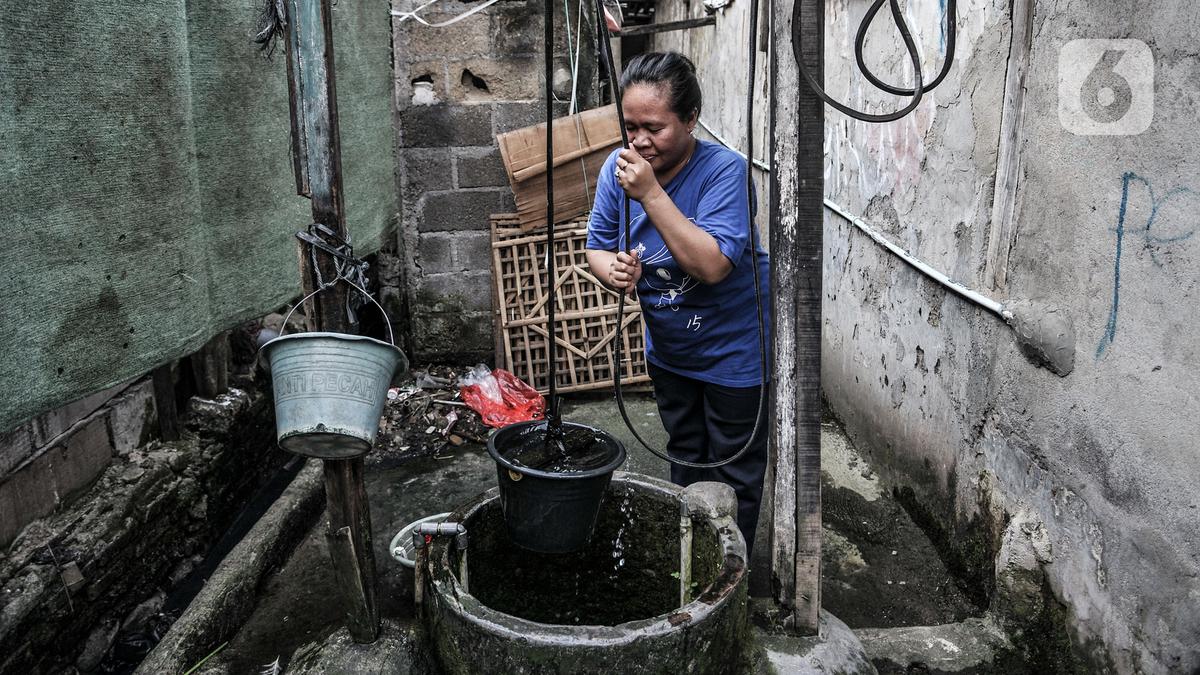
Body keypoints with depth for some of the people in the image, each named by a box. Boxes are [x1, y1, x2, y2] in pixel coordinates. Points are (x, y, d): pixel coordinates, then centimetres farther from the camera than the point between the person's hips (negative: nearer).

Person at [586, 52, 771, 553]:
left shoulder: (724, 170, -28)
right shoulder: (619, 168, -12)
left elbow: (712, 265, -38)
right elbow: (597, 248, -3)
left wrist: (651, 194, -39)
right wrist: (614, 271, -27)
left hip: (733, 350, -5)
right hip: (667, 347, 6)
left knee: (734, 473, 11)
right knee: (685, 458, 25)